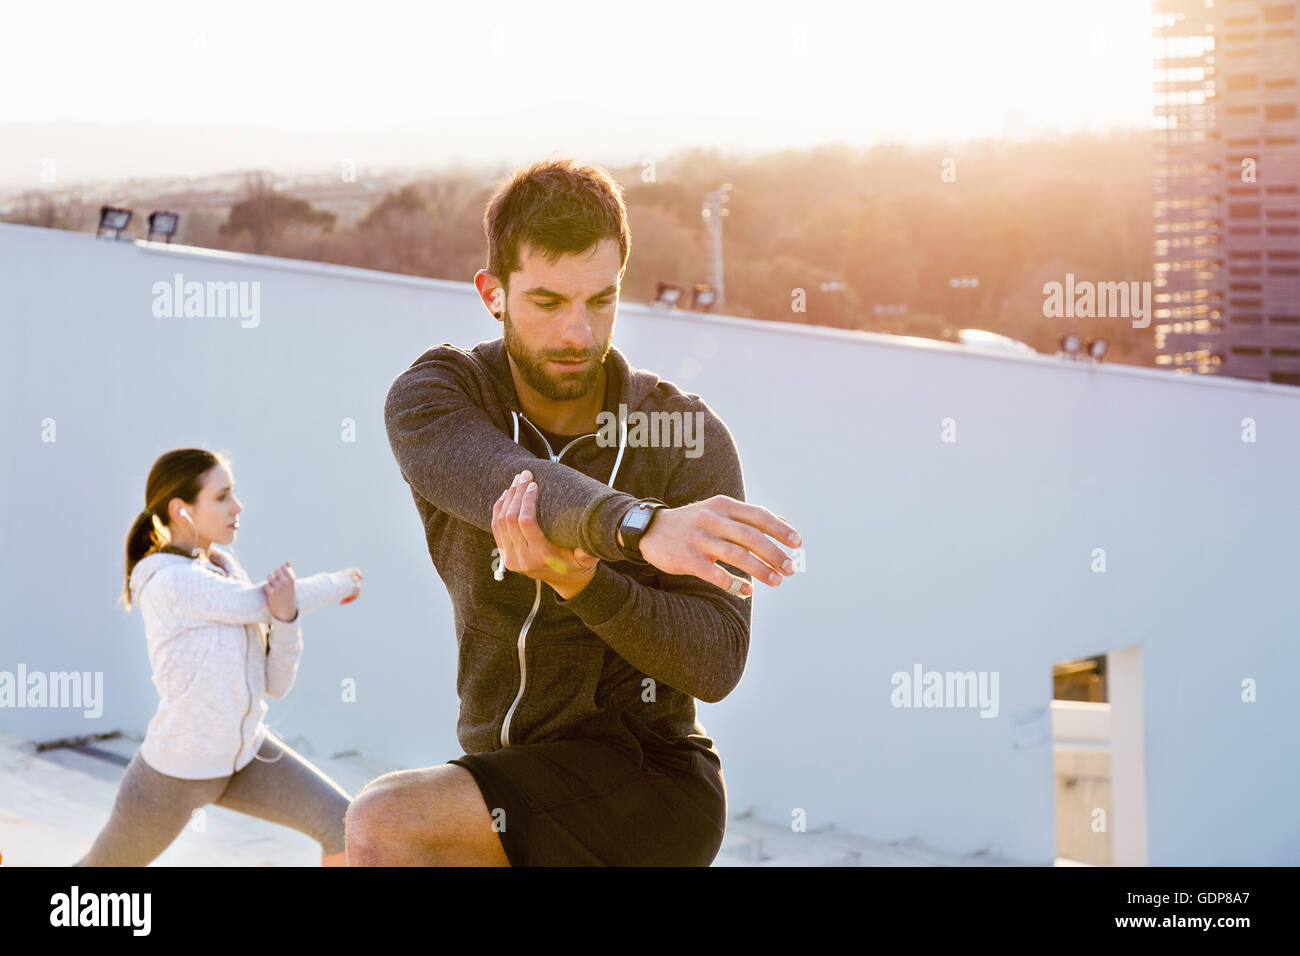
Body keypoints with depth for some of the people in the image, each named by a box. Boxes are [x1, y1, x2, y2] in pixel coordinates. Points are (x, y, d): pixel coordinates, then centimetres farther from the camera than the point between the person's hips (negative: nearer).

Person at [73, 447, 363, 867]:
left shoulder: (226, 572, 0)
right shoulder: (169, 583, -27)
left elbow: (275, 682, -4)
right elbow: (266, 603, -21)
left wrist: (285, 614, -24)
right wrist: (341, 584, -1)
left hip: (241, 754, 7)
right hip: (174, 773, -7)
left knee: (348, 829, -7)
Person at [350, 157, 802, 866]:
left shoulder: (688, 436, -9)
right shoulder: (432, 396, -6)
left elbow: (714, 662, -16)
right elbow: (494, 480, -31)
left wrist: (577, 577, -36)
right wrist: (641, 527, -53)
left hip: (652, 781, -4)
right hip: (507, 777, 5)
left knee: (384, 828, -24)